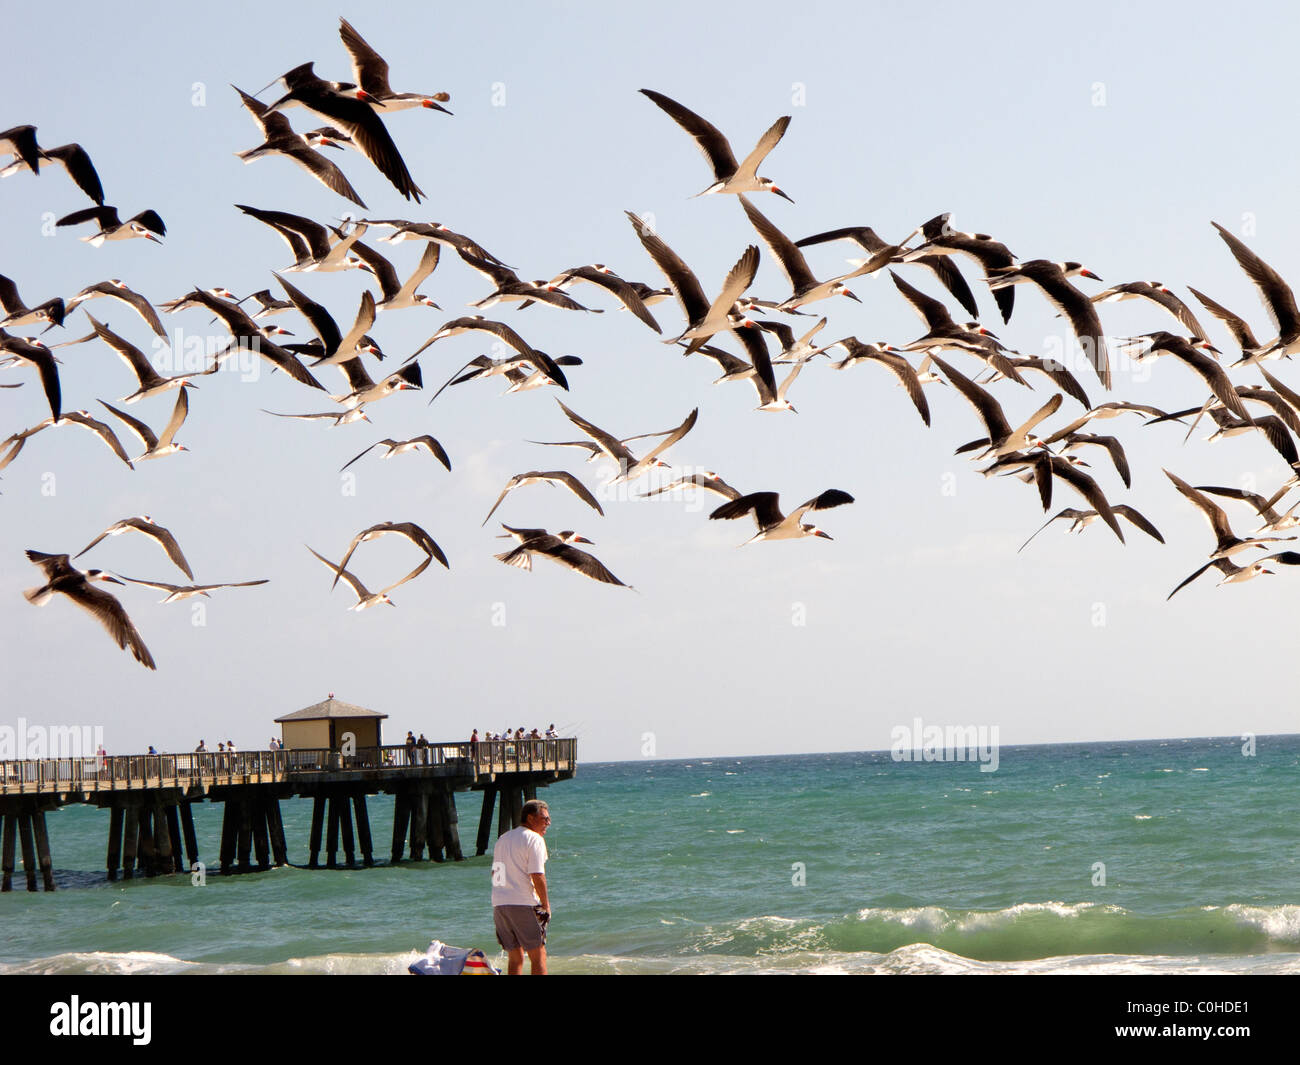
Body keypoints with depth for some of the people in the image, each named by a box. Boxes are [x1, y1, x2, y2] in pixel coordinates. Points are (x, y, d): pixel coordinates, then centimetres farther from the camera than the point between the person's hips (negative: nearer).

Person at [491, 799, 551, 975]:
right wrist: (546, 906, -5)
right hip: (524, 904, -7)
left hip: (499, 903, 7)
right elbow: (537, 876, -13)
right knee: (538, 956, -2)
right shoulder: (534, 839, -6)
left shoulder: (502, 839, 19)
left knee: (514, 957, 11)